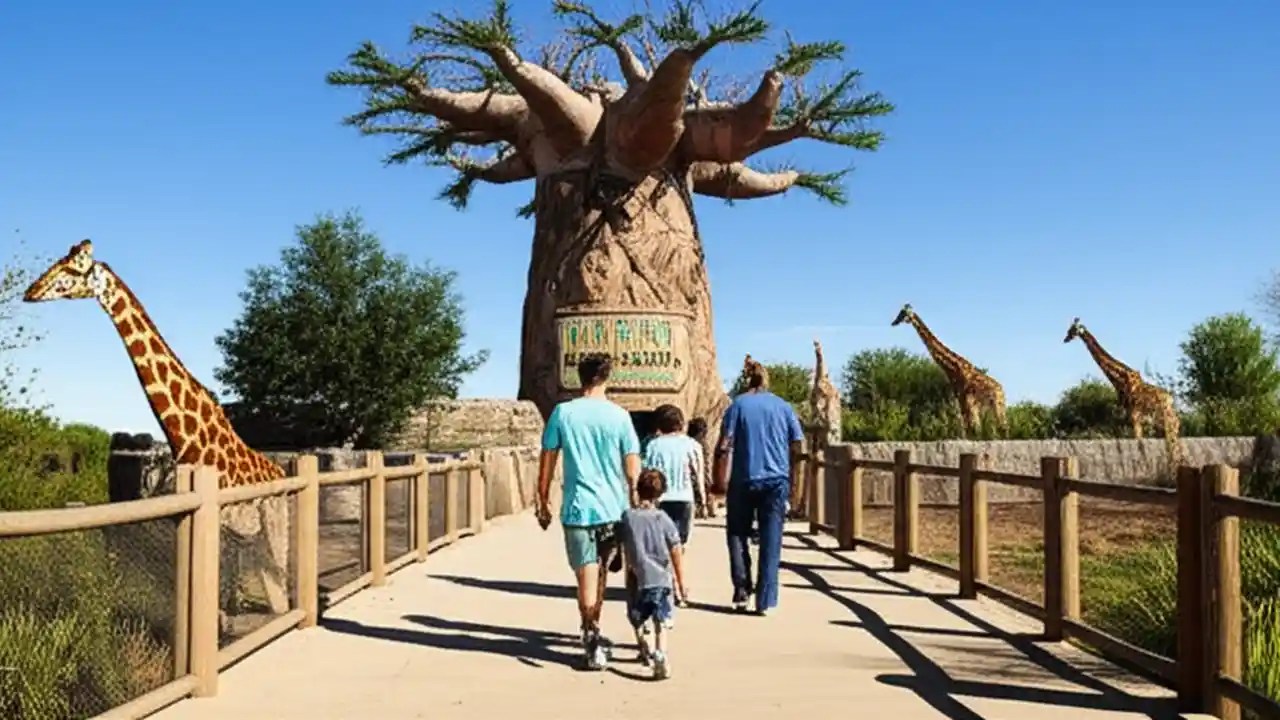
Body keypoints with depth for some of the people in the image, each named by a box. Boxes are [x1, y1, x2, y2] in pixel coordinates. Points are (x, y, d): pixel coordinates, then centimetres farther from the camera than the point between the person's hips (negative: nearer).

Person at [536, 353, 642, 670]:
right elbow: (632, 469, 0)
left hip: (577, 508, -2)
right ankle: (592, 630, 33)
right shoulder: (619, 416, -2)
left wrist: (543, 503, 12)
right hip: (613, 507, 2)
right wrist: (635, 507, 11)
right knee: (600, 572, 19)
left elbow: (547, 463, 1)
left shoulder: (562, 413, -2)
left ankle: (594, 643, -11)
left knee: (586, 576, -1)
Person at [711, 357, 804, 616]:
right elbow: (796, 448, 6)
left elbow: (724, 446, -8)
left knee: (738, 534, 15)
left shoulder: (738, 404, -1)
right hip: (777, 481, 2)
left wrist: (720, 480, -3)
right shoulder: (784, 407, 7)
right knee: (771, 541, 5)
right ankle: (765, 601, 4)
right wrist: (793, 481, 14)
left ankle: (742, 589, 7)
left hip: (744, 480, -1)